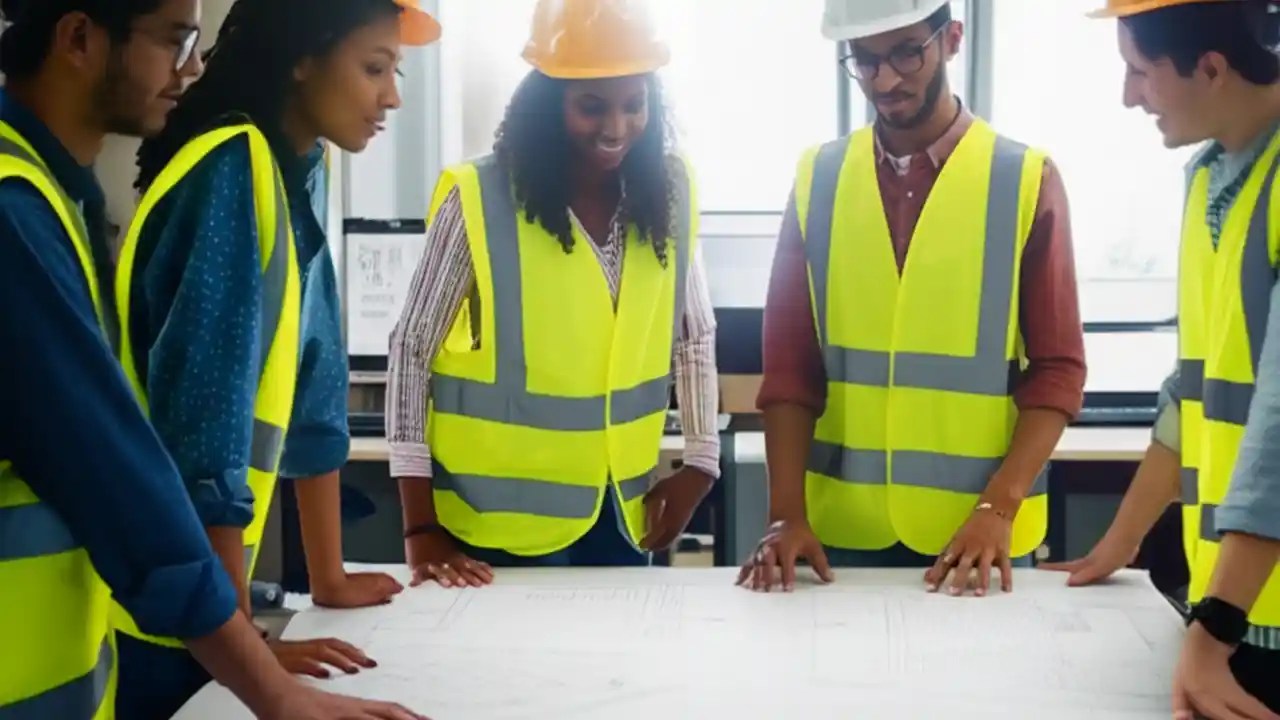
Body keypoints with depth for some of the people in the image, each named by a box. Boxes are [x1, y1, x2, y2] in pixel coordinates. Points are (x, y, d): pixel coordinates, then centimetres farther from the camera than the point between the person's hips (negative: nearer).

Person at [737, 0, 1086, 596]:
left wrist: (999, 508, -15)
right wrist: (787, 512, -8)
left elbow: (1058, 368, -4)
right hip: (841, 527, 2)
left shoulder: (1025, 178, -3)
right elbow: (790, 363, 1)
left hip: (980, 533, -1)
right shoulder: (818, 178, 3)